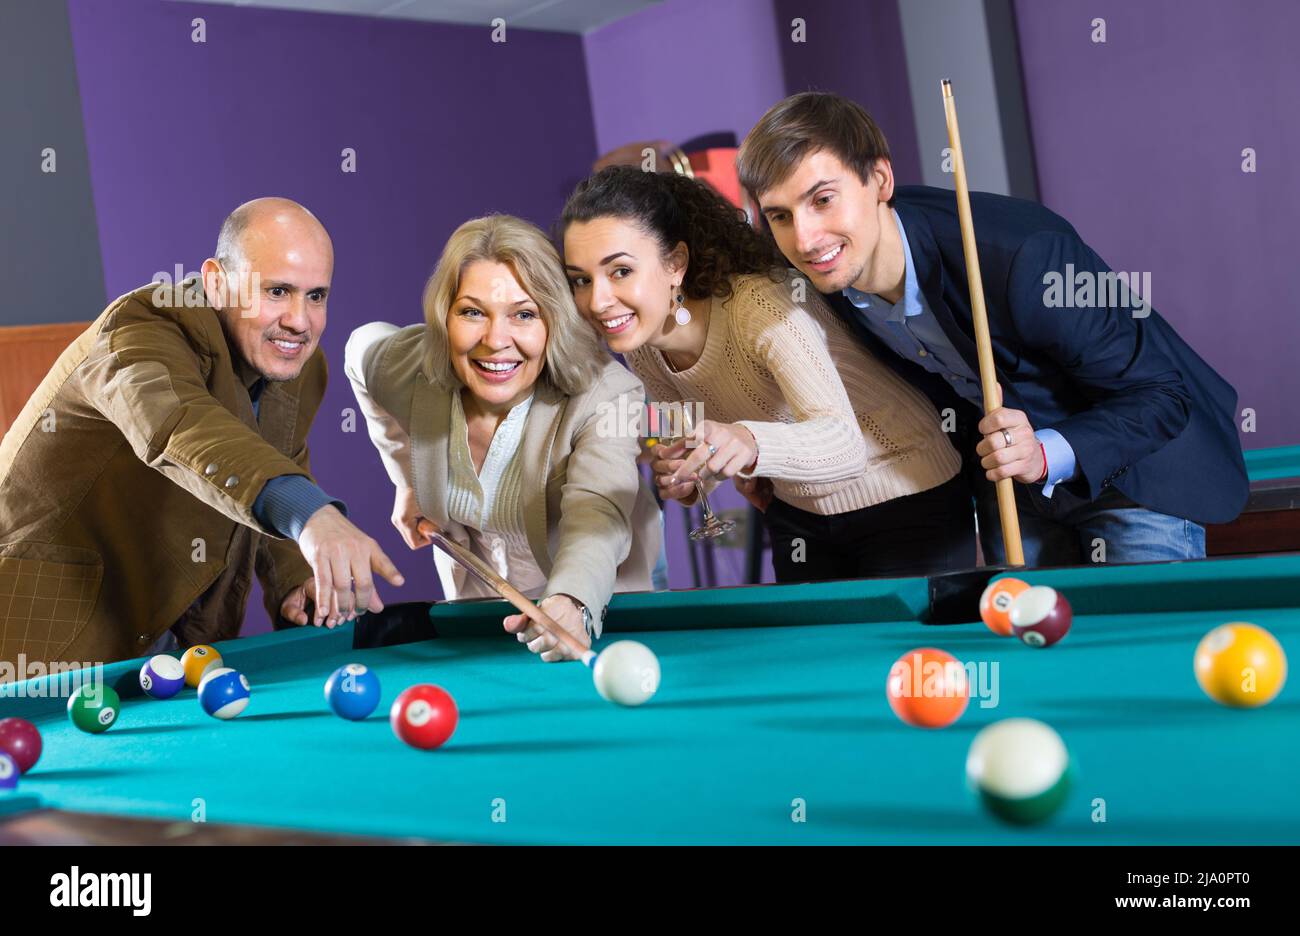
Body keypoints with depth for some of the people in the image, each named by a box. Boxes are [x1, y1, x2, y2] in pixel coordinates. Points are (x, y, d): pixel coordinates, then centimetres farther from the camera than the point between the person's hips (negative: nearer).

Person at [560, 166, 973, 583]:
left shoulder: (761, 303, -31)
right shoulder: (640, 346, -10)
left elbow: (844, 443, -42)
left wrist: (750, 443, -61)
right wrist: (686, 477, -17)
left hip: (908, 506, -6)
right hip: (798, 517, 6)